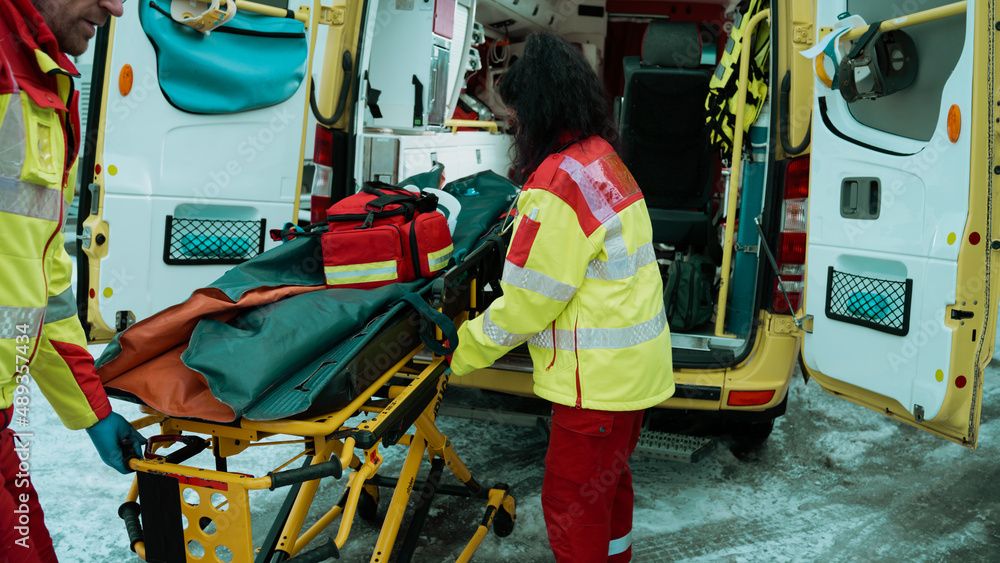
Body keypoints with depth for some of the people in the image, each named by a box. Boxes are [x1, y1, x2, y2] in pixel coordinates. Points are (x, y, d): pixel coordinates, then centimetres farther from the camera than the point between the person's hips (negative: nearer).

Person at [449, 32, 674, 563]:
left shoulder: (558, 185, -23)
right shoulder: (604, 159, 8)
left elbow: (526, 300, -19)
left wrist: (465, 351, -7)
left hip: (600, 377, -10)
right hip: (634, 368, 10)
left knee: (570, 500, 4)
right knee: (609, 479, 26)